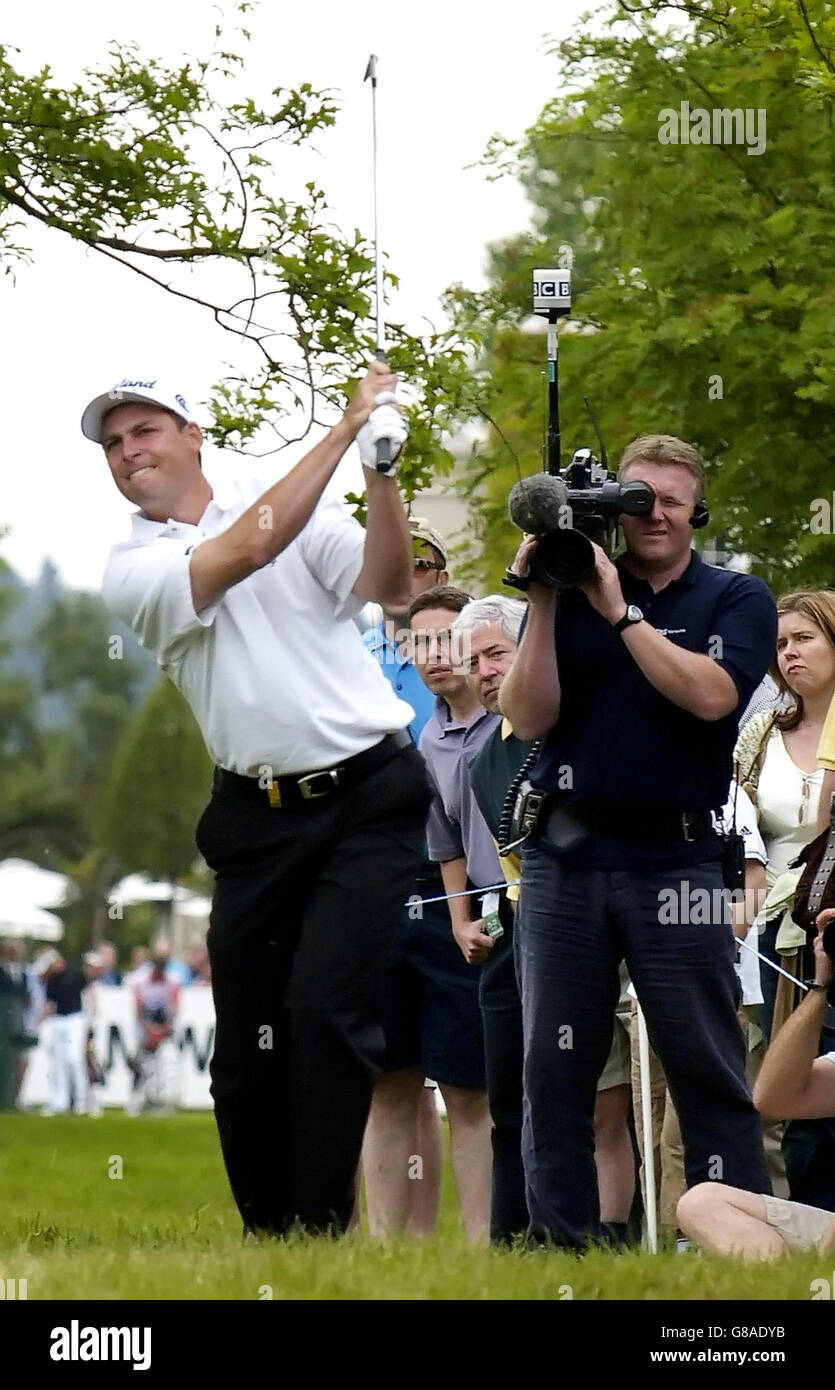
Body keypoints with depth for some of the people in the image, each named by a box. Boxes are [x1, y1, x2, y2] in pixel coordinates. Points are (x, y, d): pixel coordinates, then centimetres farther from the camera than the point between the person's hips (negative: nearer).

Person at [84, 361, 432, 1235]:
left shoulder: (300, 506, 6)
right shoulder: (130, 570, 1)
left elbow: (386, 585, -7)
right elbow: (247, 549, -15)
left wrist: (381, 473, -23)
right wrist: (349, 426, -16)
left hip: (369, 799, -2)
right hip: (259, 819, 2)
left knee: (324, 1011, -16)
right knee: (245, 1040, 2)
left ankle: (322, 1227, -12)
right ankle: (267, 1232, 13)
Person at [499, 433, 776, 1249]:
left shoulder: (736, 601, 6)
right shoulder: (572, 593, 9)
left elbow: (711, 694, -13)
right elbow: (528, 718, 0)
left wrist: (621, 611, -13)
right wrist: (544, 605, -9)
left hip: (676, 858, -2)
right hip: (565, 857, 2)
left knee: (707, 1066, -4)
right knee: (555, 1065, 3)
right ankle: (557, 1237, 8)